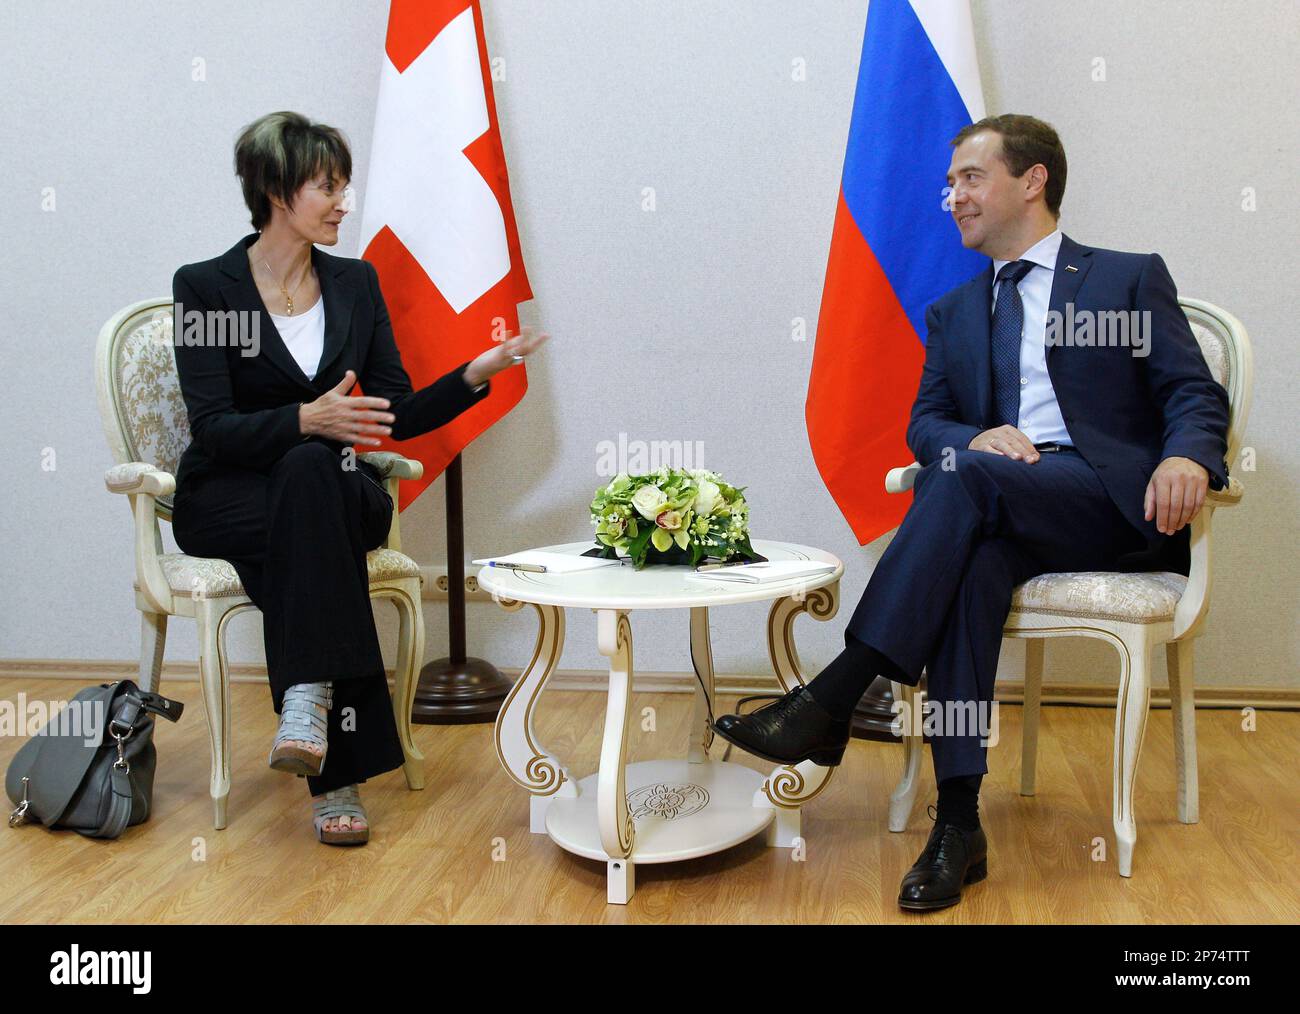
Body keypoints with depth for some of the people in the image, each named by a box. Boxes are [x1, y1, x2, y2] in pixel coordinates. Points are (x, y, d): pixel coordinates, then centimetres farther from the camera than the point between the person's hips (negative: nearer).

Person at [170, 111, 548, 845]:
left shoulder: (356, 282, 7)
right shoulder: (206, 287, -5)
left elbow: (398, 416, 5)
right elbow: (213, 428, -15)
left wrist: (476, 374, -10)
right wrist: (306, 420, -32)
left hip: (330, 492, 3)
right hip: (227, 502, -2)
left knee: (311, 473, -34)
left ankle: (311, 699, -41)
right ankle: (337, 773, -38)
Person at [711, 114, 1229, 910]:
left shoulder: (1131, 278, 12)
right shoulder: (953, 312, 24)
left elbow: (1196, 395, 3)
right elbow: (925, 423, 14)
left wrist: (1187, 458, -21)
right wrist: (976, 436, -11)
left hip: (1115, 507, -3)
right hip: (1004, 513, 3)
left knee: (967, 477, -32)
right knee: (974, 559, -34)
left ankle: (832, 701, -37)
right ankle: (959, 822, -36)